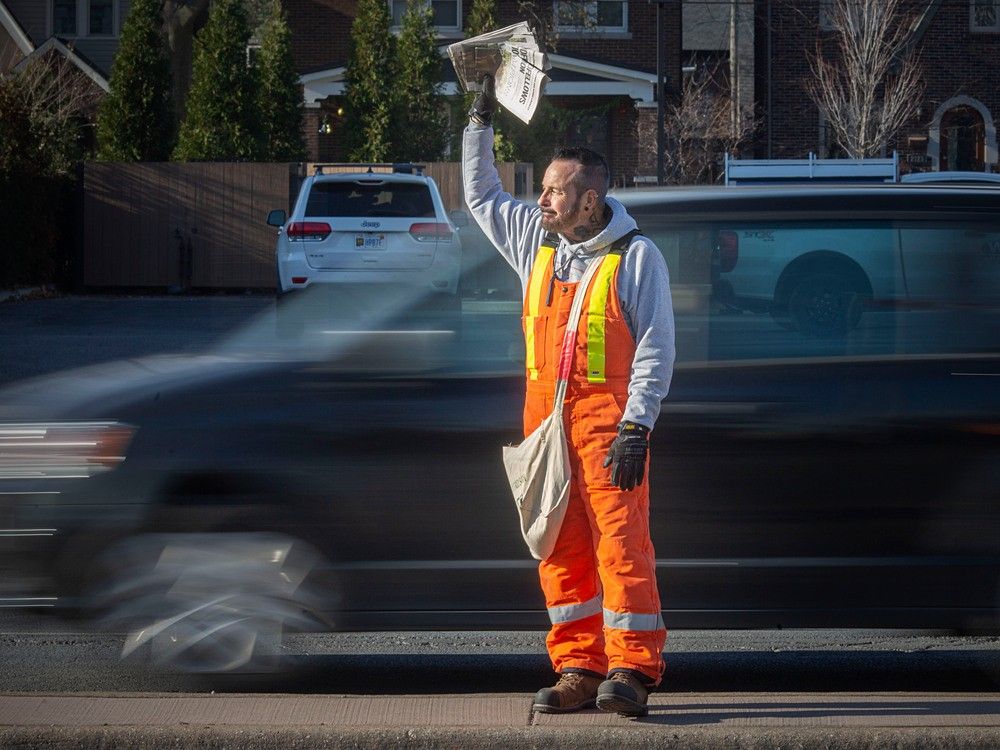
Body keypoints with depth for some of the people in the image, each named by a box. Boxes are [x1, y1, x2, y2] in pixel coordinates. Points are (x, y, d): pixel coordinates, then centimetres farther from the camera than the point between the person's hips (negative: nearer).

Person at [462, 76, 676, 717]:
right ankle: (580, 669, 8)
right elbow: (481, 195, 30)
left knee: (621, 543, -11)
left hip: (608, 419, -6)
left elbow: (656, 347, -7)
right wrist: (482, 122, 22)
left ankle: (632, 669, -11)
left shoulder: (636, 256, -4)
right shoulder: (537, 242, 14)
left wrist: (637, 428, -14)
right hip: (546, 420, 6)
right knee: (562, 548, 4)